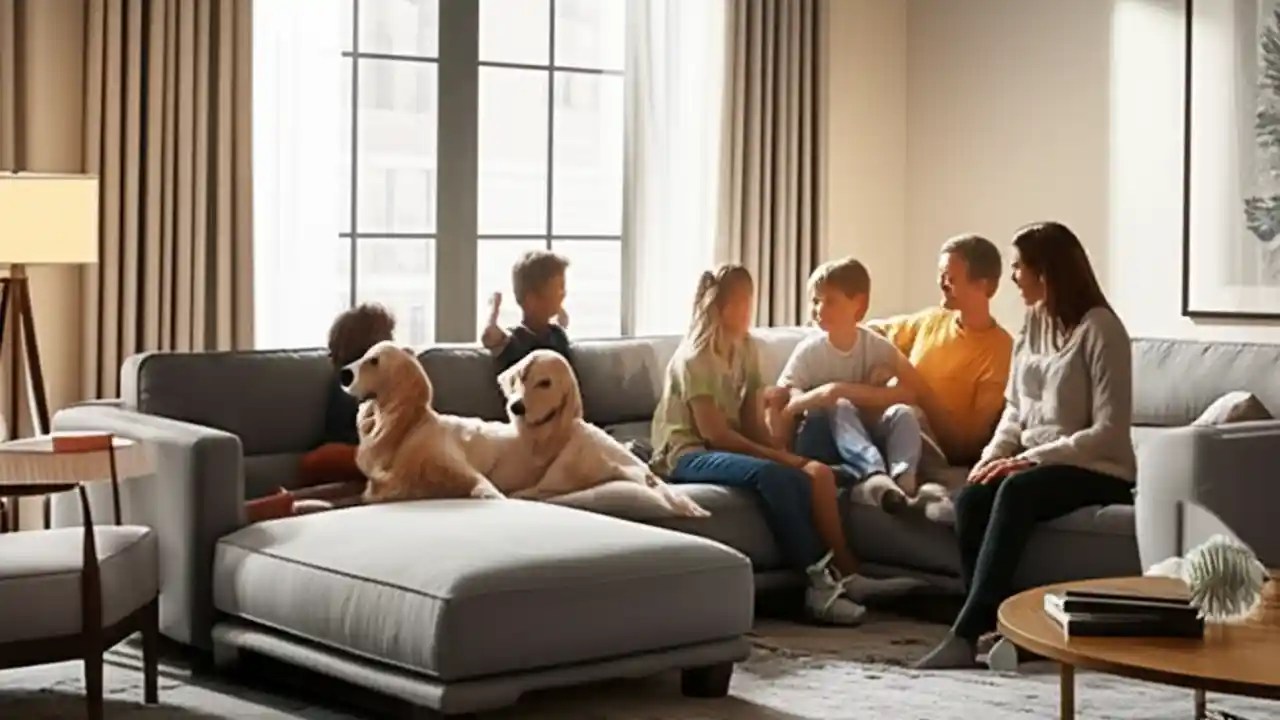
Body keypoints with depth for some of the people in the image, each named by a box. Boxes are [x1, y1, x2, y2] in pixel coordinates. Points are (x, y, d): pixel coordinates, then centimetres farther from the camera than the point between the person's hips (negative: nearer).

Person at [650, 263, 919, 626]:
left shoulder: (747, 348, 11)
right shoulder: (693, 358, -12)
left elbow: (753, 424, 6)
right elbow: (715, 433, -18)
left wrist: (781, 456, -13)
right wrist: (780, 458, -21)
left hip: (728, 450, 7)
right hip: (687, 455, -7)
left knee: (816, 474, -18)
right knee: (771, 475, -35)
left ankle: (842, 574, -19)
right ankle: (820, 580, -31)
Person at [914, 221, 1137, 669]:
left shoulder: (1099, 329, -10)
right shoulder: (1034, 322, 12)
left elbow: (1109, 432, -16)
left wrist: (1029, 459, -20)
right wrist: (994, 456, -2)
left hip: (1097, 471, -6)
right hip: (1035, 465, 6)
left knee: (1016, 492, -34)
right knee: (971, 498, -24)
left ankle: (967, 632, -36)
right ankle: (991, 626, -28)